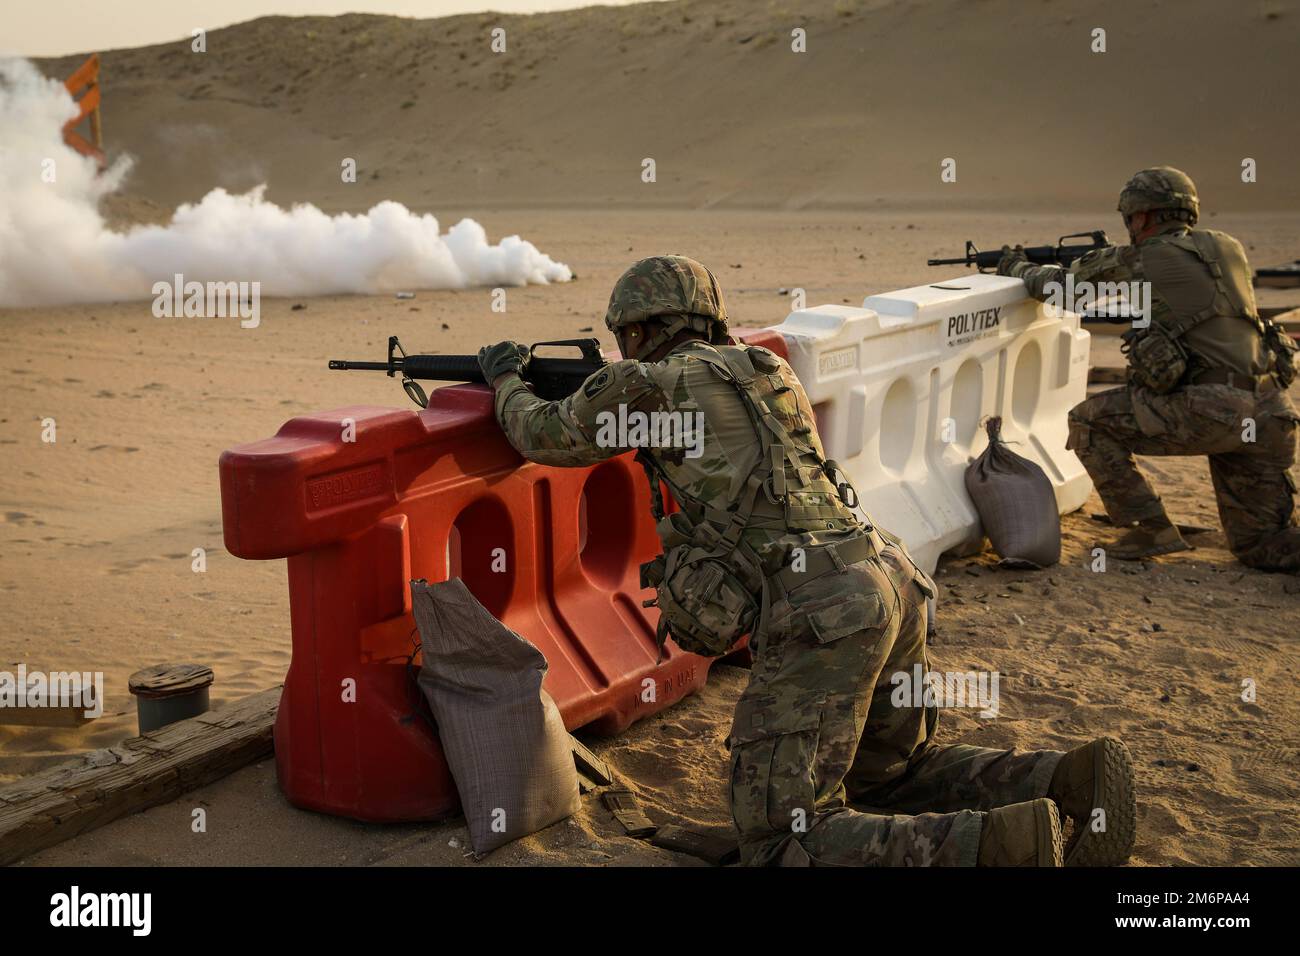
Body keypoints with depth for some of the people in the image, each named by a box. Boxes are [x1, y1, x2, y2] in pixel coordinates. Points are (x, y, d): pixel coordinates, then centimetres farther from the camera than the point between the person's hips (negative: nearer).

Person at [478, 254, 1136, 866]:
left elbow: (543, 435, 19)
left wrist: (506, 381, 40)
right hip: (892, 586, 8)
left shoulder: (649, 382, 3)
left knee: (779, 845, -5)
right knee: (892, 775, 28)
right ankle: (1070, 779, 8)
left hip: (819, 617, -8)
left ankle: (1002, 845, -21)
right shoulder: (769, 369, 24)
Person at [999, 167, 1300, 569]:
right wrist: (1109, 260, 40)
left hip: (1208, 413, -7)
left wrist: (1017, 268, 35)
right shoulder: (1229, 249, 19)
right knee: (1263, 548, 19)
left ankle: (1149, 529, 7)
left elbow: (1059, 283, 15)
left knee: (1088, 421, 11)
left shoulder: (1140, 260, 2)